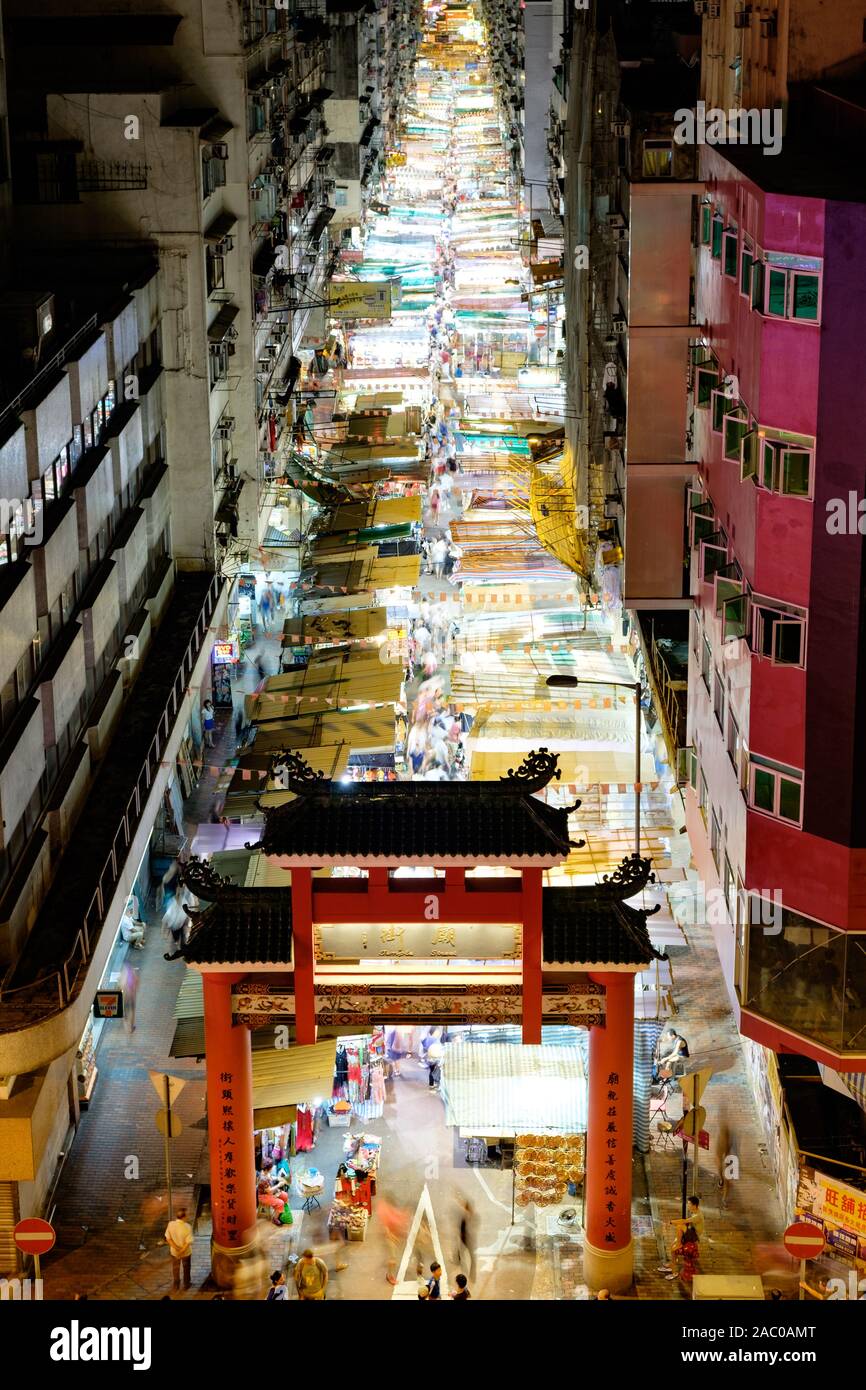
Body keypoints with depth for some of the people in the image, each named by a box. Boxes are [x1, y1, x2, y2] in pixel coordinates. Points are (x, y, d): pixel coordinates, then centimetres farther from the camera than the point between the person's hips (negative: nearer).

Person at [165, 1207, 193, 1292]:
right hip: (186, 1252, -2)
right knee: (186, 1268, 24)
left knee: (175, 1268, 26)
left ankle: (175, 1285, 42)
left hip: (174, 1252, 2)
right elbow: (188, 1242, -25)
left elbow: (168, 1238, -16)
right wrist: (182, 1251, -16)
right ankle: (186, 1284, 41)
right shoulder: (187, 1227, -29)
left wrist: (175, 1247, -16)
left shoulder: (170, 1224, -21)